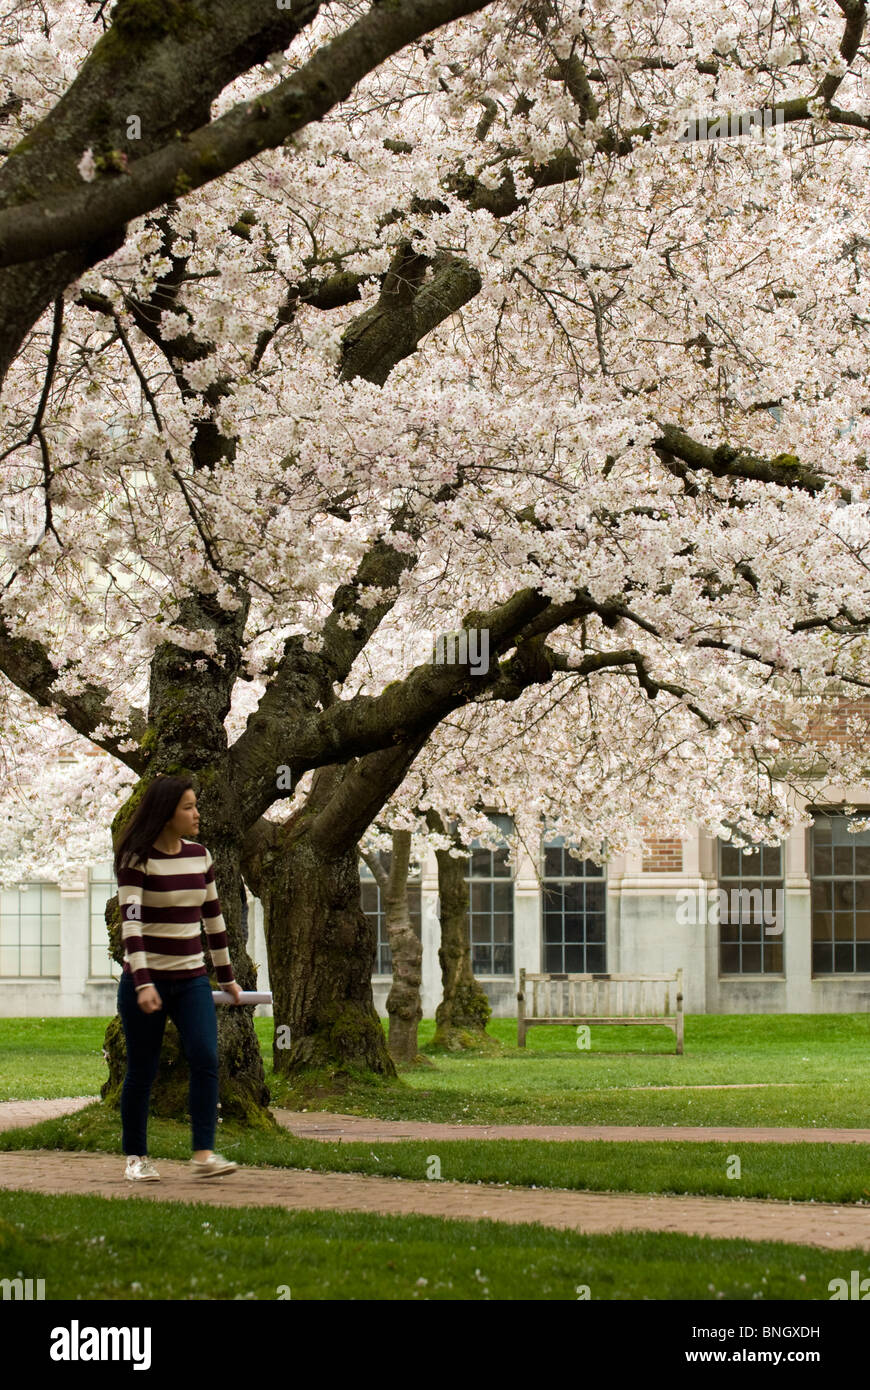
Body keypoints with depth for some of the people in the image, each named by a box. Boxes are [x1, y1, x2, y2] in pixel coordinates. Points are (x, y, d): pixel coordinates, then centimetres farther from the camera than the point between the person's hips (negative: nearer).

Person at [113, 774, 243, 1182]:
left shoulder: (199, 856, 8)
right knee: (142, 1071, 3)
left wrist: (226, 976, 21)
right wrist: (143, 983, -30)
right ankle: (136, 1158, 17)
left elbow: (213, 918, 17)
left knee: (205, 1059, -13)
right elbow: (131, 923, -19)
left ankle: (203, 1155, -13)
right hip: (146, 979, -4)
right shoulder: (137, 860, -10)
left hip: (191, 979, 4)